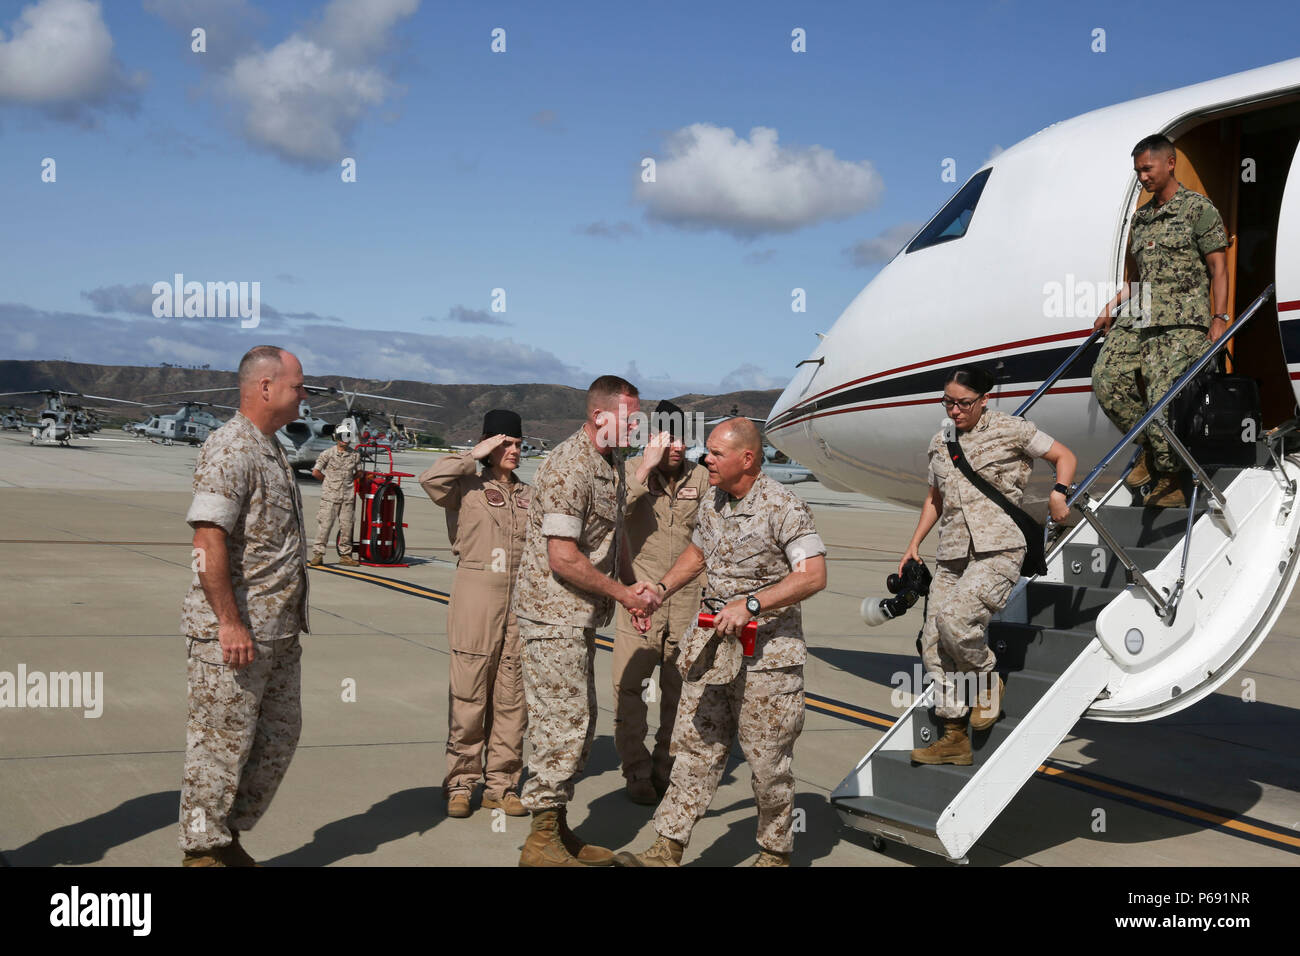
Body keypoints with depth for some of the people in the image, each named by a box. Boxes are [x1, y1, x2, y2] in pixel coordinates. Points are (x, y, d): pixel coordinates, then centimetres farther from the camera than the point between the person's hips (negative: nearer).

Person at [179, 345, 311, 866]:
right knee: (222, 743, 1)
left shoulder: (271, 448, 15)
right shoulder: (230, 448, -15)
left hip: (278, 629, 10)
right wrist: (230, 623, -24)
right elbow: (208, 540, -23)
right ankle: (203, 850, 15)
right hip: (235, 631, -10)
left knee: (280, 735, 15)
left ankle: (229, 835, 28)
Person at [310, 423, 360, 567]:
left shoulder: (355, 455, 8)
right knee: (325, 524, -6)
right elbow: (315, 472, -1)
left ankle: (345, 555, 13)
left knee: (346, 525, 5)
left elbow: (358, 473, 20)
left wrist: (348, 481, 11)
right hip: (330, 496, -3)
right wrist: (329, 480, 7)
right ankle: (318, 554, -2)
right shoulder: (327, 454, -1)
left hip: (347, 496, 3)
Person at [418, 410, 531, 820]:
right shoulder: (468, 487, 1)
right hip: (476, 597, -4)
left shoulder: (529, 495, 15)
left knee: (512, 697, 6)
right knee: (468, 694, -1)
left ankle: (501, 783, 15)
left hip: (521, 599, 4)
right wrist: (475, 455, -9)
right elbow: (431, 478, -19)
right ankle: (461, 783, 9)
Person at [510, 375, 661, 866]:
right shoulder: (569, 467, -20)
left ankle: (558, 830, 24)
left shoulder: (611, 463, 12)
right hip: (554, 612, -10)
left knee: (578, 723, 14)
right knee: (563, 722, -6)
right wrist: (621, 594, -15)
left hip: (580, 616, 10)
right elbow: (563, 557, -23)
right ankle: (541, 841, 3)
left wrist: (634, 587, 8)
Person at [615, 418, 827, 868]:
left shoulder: (783, 506, -14)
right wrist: (661, 589, 11)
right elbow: (696, 554, 27)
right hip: (712, 645, 7)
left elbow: (813, 575, -21)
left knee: (768, 760, 4)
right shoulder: (712, 504, 9)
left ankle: (775, 852, 21)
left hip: (767, 653, -7)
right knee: (695, 747, 7)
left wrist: (749, 604, -27)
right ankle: (666, 850, 10)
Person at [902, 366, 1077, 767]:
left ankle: (989, 683, 3)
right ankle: (954, 739, 7)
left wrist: (1059, 493, -9)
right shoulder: (939, 444, 17)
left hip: (999, 549, -6)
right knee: (934, 644, -2)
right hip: (952, 554, 6)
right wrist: (915, 543, 20)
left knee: (955, 618, -27)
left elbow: (1064, 456, 9)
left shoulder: (1010, 429, 2)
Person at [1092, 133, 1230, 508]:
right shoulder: (1140, 217, 23)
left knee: (1163, 397, -15)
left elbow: (1218, 269, 0)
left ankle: (1170, 480, 0)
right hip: (1137, 318, 6)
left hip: (1183, 322, -6)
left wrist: (1220, 318, -9)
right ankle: (1148, 447, 5)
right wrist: (1111, 307, 17)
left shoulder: (1198, 208, 4)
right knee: (1106, 378, -14)